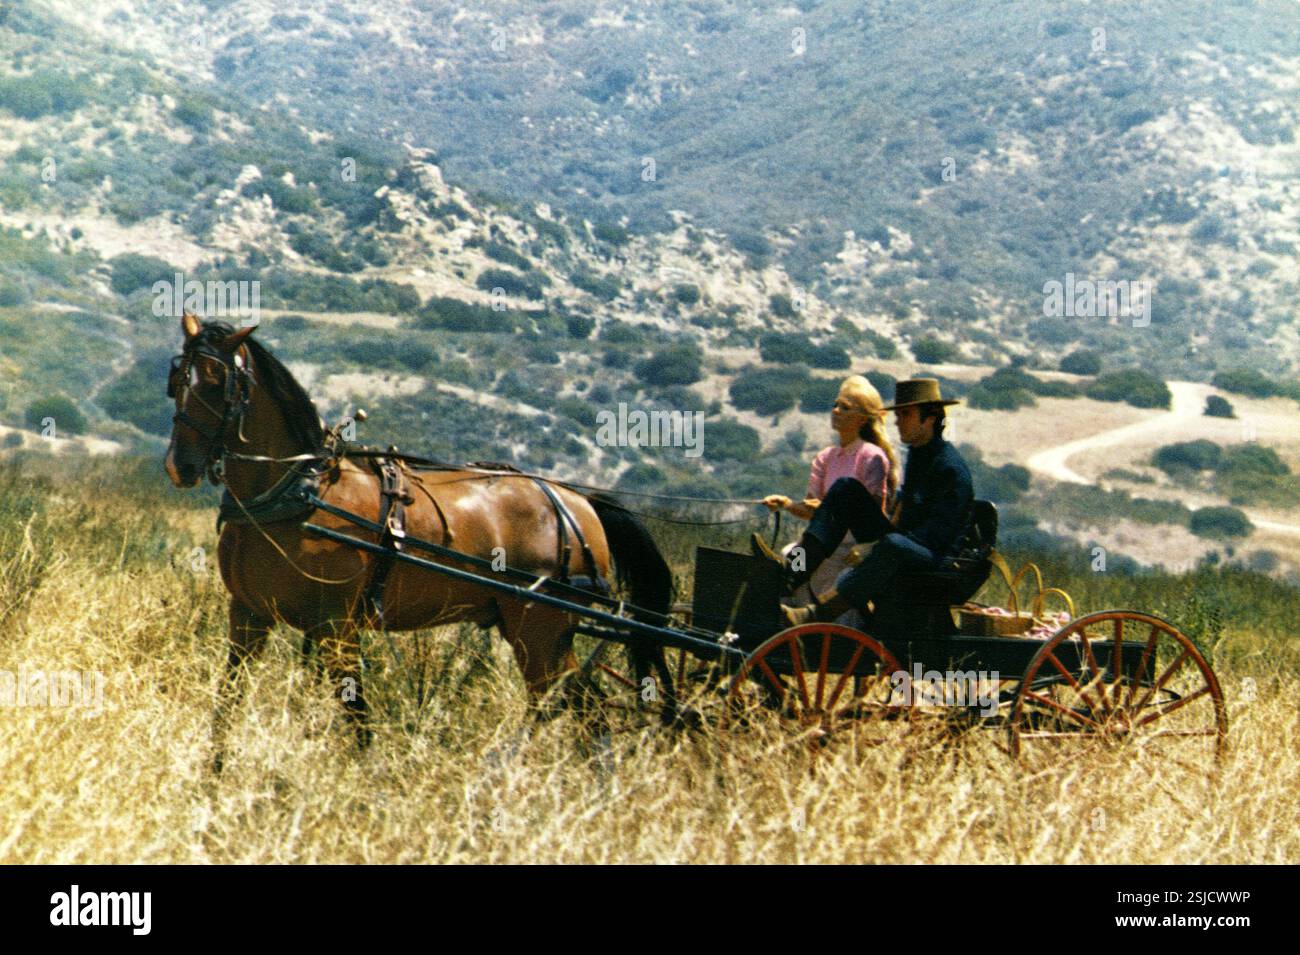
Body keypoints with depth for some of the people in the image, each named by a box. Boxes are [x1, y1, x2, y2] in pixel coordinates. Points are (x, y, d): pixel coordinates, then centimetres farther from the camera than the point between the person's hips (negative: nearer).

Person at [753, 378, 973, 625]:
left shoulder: (951, 468, -15)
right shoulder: (916, 454, 13)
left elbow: (938, 532, -21)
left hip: (938, 559, -9)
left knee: (893, 545, -43)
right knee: (846, 489, -1)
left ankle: (816, 615, -54)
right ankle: (793, 569, -16)